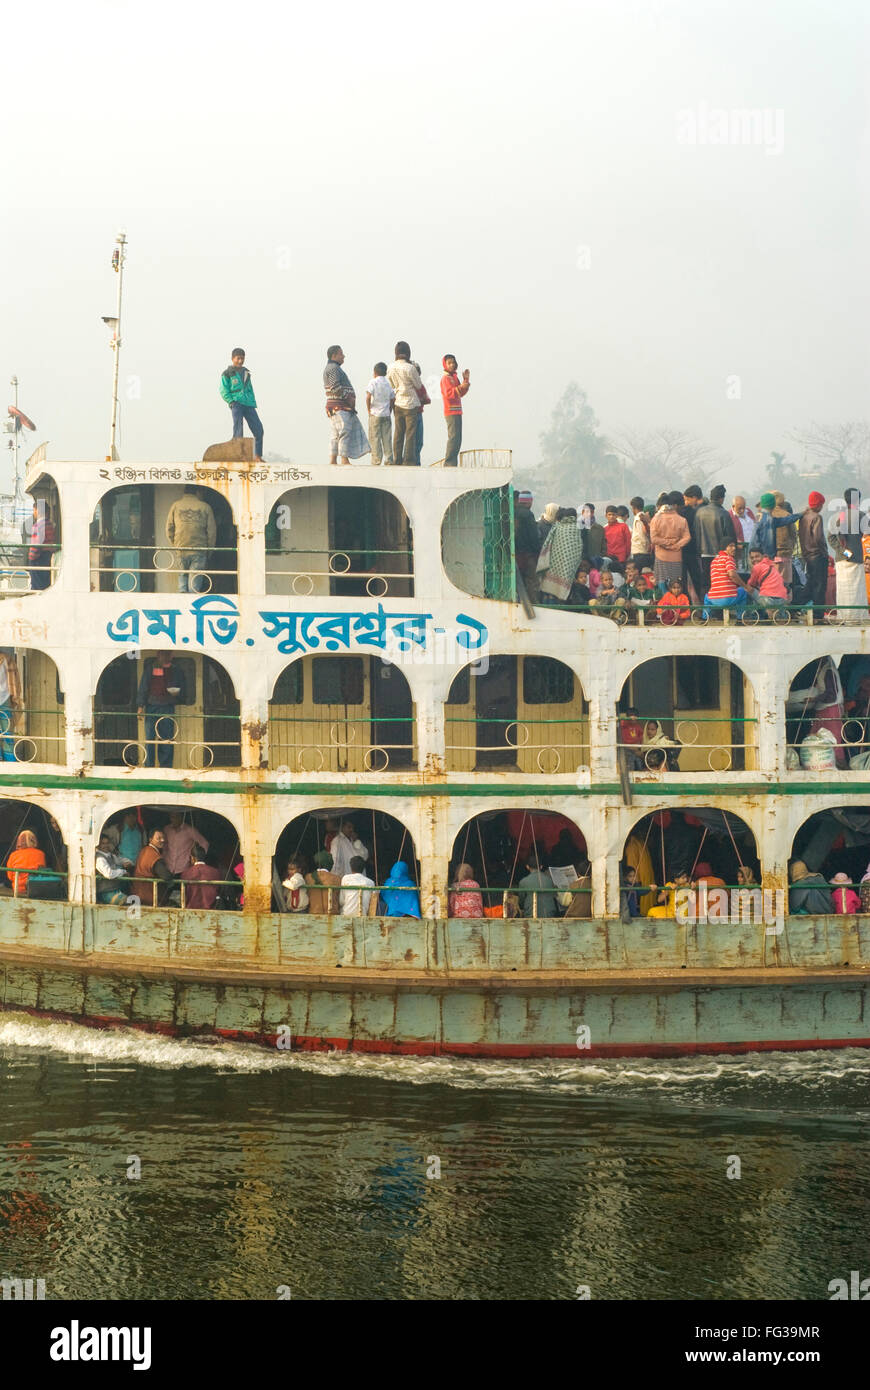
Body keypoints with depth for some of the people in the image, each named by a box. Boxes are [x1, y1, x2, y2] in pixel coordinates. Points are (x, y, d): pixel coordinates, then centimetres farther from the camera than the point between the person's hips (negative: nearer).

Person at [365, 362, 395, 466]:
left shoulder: (373, 382, -6)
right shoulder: (388, 384, 8)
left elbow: (368, 397, -16)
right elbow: (392, 399, 8)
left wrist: (369, 410, -5)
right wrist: (389, 411, 15)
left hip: (375, 414, -4)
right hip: (386, 415, 4)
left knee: (375, 438, 0)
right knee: (387, 438, 7)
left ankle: (376, 460, -4)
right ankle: (389, 460, 7)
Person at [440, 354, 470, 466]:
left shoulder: (454, 377, 19)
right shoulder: (446, 378, -8)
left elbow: (461, 393, 18)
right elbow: (448, 393, -20)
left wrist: (466, 380, 10)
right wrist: (460, 387, -28)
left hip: (457, 412, 10)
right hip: (451, 412, -10)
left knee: (457, 439, 10)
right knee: (454, 437, -15)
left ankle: (452, 463, 12)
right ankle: (449, 463, -16)